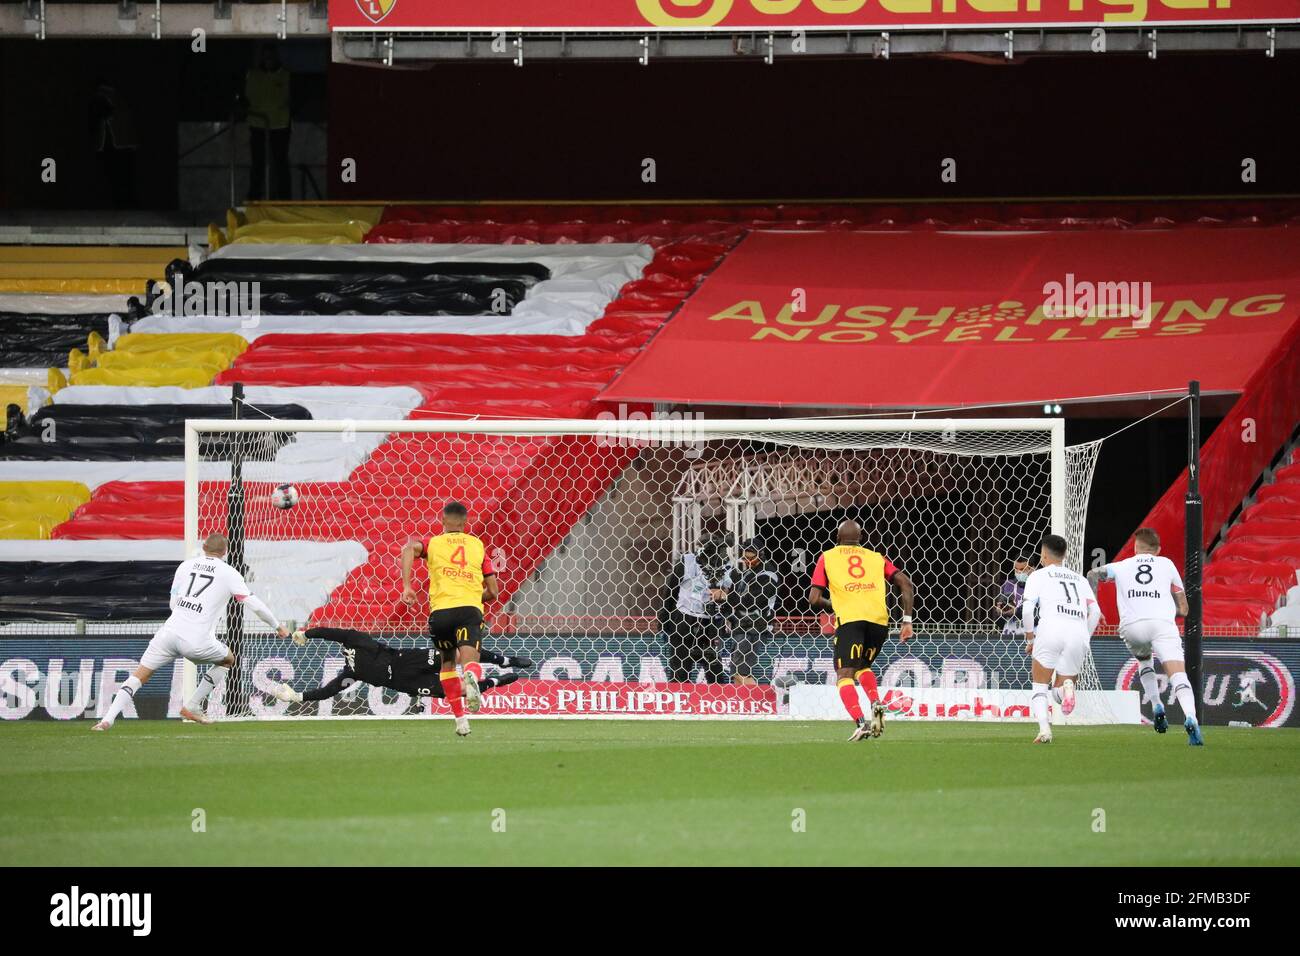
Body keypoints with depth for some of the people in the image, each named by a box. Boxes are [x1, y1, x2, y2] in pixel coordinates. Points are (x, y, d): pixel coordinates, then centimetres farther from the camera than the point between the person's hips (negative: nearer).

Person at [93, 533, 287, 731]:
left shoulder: (185, 566, 15)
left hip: (170, 631, 3)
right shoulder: (229, 573, 5)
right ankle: (192, 707, 22)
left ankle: (108, 719, -10)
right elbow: (254, 604, 6)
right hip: (197, 640, -3)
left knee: (139, 676, 8)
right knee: (228, 660, 26)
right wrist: (277, 626, 20)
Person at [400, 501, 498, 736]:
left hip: (441, 609, 0)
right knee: (470, 661, -15)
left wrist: (406, 586, -9)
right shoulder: (477, 545, 21)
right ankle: (471, 678, -53)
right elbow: (492, 592, 19)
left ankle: (461, 719, 20)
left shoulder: (434, 543, 16)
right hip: (471, 609, 0)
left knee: (448, 663, 23)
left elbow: (410, 548, -9)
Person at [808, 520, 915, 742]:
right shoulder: (876, 557, 24)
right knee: (862, 666, 26)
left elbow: (814, 599, 10)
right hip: (879, 620, 4)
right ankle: (876, 703, 0)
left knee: (844, 675, -3)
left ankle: (860, 722, -26)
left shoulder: (827, 558, 18)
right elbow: (906, 584, 13)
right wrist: (907, 621, 13)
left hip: (849, 618, -4)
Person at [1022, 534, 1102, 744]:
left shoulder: (1039, 575, 16)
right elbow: (1095, 612, 14)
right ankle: (1067, 685, -21)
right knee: (1059, 694, 16)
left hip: (1051, 630, -3)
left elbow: (1027, 608, 1)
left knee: (1039, 689, 10)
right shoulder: (1080, 579, 27)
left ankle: (1044, 729, -15)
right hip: (1078, 634, 3)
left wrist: (1030, 640, 10)